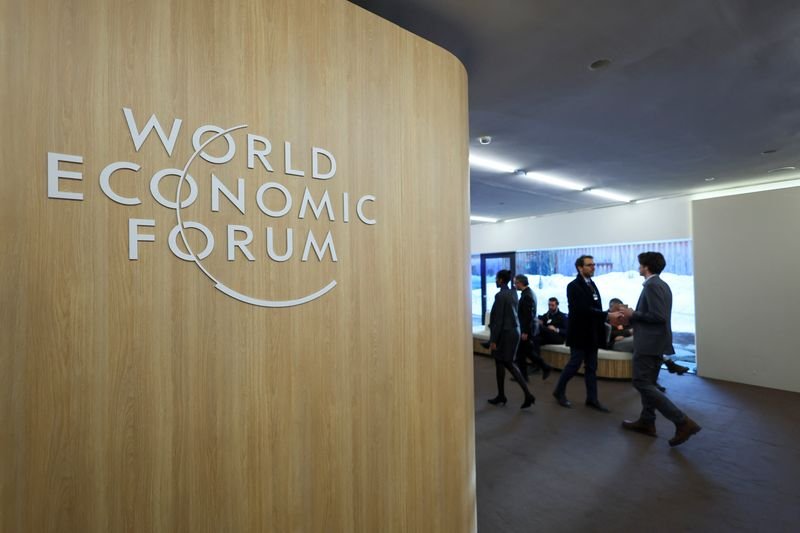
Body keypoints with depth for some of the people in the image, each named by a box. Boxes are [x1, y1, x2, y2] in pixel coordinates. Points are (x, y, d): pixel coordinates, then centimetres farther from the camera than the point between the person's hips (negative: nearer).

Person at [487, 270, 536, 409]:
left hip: (504, 332, -8)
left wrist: (493, 339, -14)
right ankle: (527, 394, 9)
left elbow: (498, 319, -18)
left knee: (499, 363, 8)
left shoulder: (500, 295, -17)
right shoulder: (513, 293, 7)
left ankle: (501, 396, 22)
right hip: (514, 330, 8)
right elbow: (512, 313, 12)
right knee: (509, 363, 15)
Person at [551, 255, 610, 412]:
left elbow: (595, 307, 10)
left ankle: (592, 399, 20)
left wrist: (601, 327, 2)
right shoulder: (574, 286, -13)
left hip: (592, 333, 7)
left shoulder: (592, 284, 12)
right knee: (574, 365, 1)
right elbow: (584, 309, -23)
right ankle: (559, 391, 18)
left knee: (591, 368, 11)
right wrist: (607, 315, -27)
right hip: (580, 333, -7)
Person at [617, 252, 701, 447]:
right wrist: (627, 319, 12)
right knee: (648, 383, 16)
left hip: (649, 343, -10)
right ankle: (647, 422, 26)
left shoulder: (651, 285, -17)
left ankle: (683, 422, -5)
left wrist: (633, 314, -13)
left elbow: (658, 316, -24)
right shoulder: (662, 285, 14)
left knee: (642, 383, -5)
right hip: (656, 342, 10)